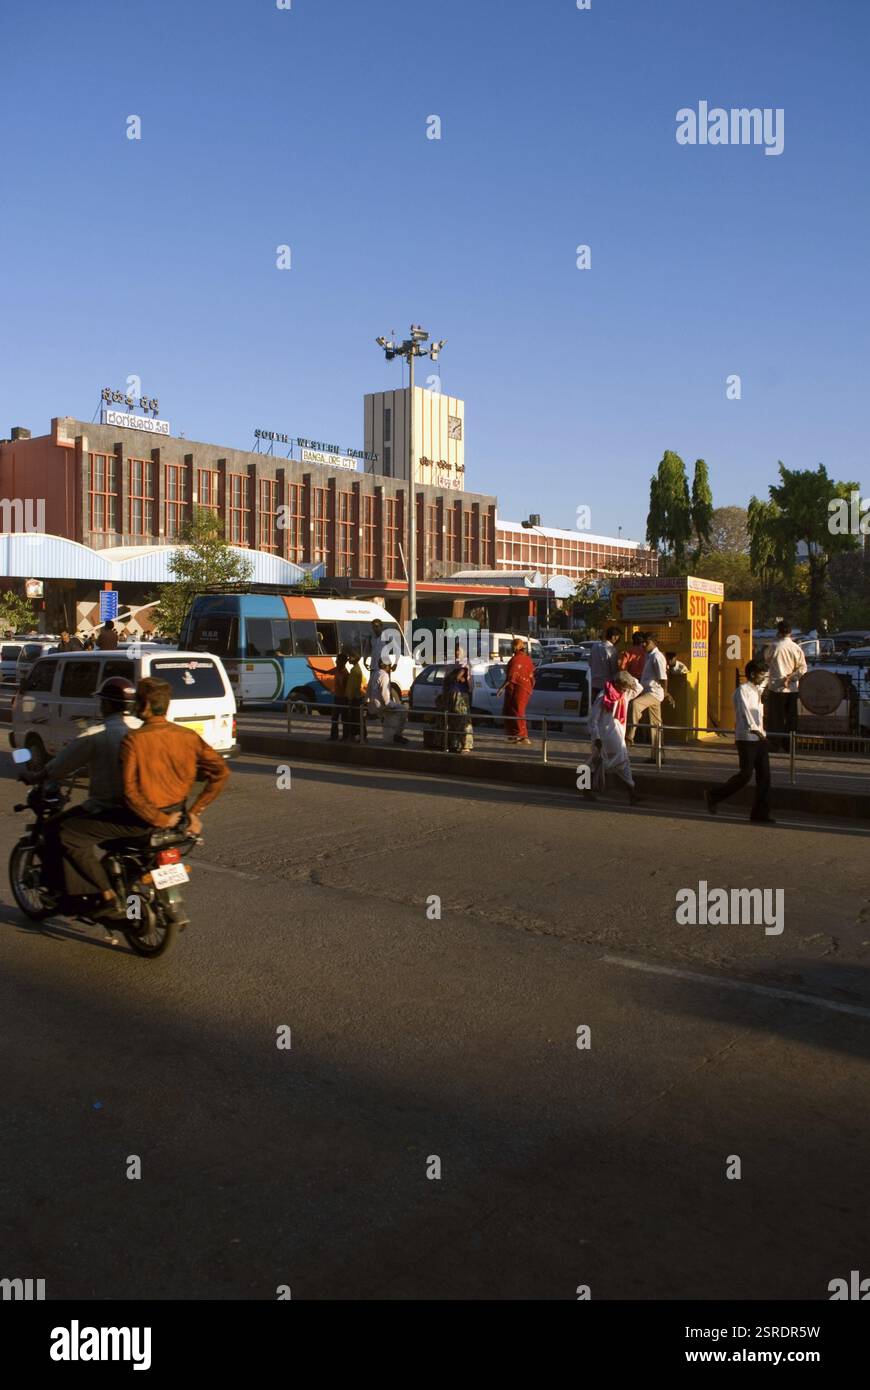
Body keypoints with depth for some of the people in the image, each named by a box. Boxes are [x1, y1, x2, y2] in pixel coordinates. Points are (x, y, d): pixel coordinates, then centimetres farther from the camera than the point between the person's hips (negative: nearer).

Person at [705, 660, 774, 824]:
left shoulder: (758, 691, 19)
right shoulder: (742, 690, -9)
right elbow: (745, 711, -23)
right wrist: (754, 729, -33)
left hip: (759, 738, 8)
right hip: (746, 738, -8)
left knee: (764, 775, 2)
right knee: (745, 775, -8)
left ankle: (760, 813, 7)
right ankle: (713, 795, 9)